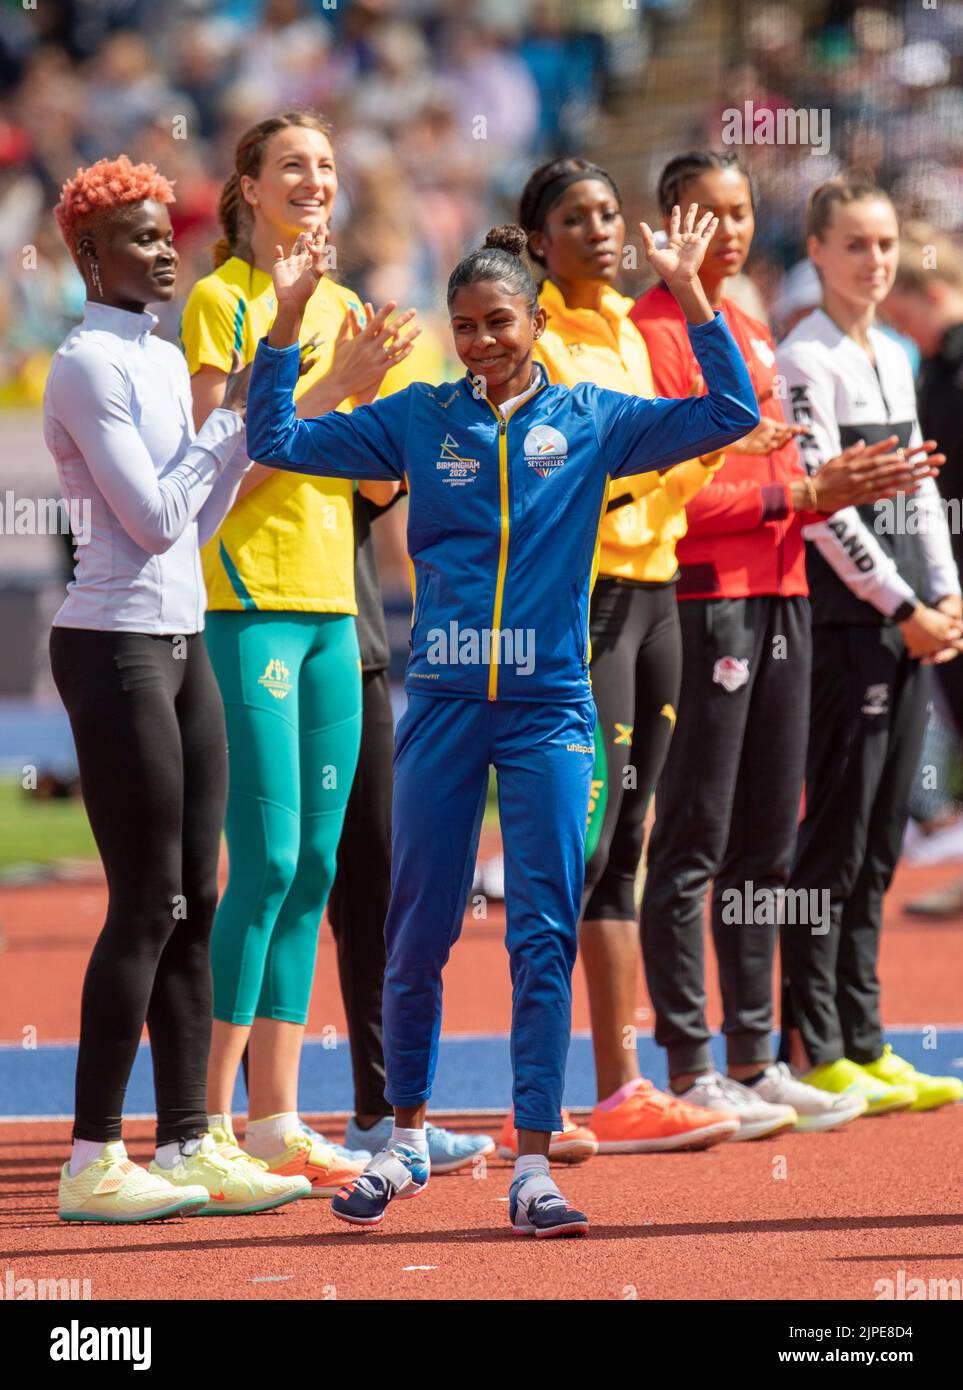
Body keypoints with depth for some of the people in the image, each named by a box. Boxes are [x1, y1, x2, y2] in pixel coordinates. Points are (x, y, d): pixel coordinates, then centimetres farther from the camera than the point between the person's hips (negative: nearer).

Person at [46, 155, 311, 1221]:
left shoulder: (164, 360, 15)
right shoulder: (88, 366, -12)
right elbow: (154, 517, -17)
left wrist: (249, 429, 8)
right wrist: (231, 423, -8)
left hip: (180, 642, 9)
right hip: (115, 646, -9)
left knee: (193, 903, 8)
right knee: (147, 903, -8)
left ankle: (188, 1144, 11)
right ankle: (93, 1161, -5)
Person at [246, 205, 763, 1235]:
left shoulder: (587, 421, 4)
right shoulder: (418, 421, 6)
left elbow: (730, 415, -1)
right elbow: (276, 440, 5)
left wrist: (689, 297, -10)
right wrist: (289, 316, -3)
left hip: (549, 710, -1)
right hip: (442, 705, 1)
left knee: (544, 938, -4)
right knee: (416, 936, 7)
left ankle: (533, 1167, -1)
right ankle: (406, 1139, 25)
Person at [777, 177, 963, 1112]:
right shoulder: (805, 362, -8)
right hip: (843, 620, -8)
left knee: (877, 846, 9)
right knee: (834, 839, -6)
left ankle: (861, 1041, 13)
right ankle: (812, 1050, -2)